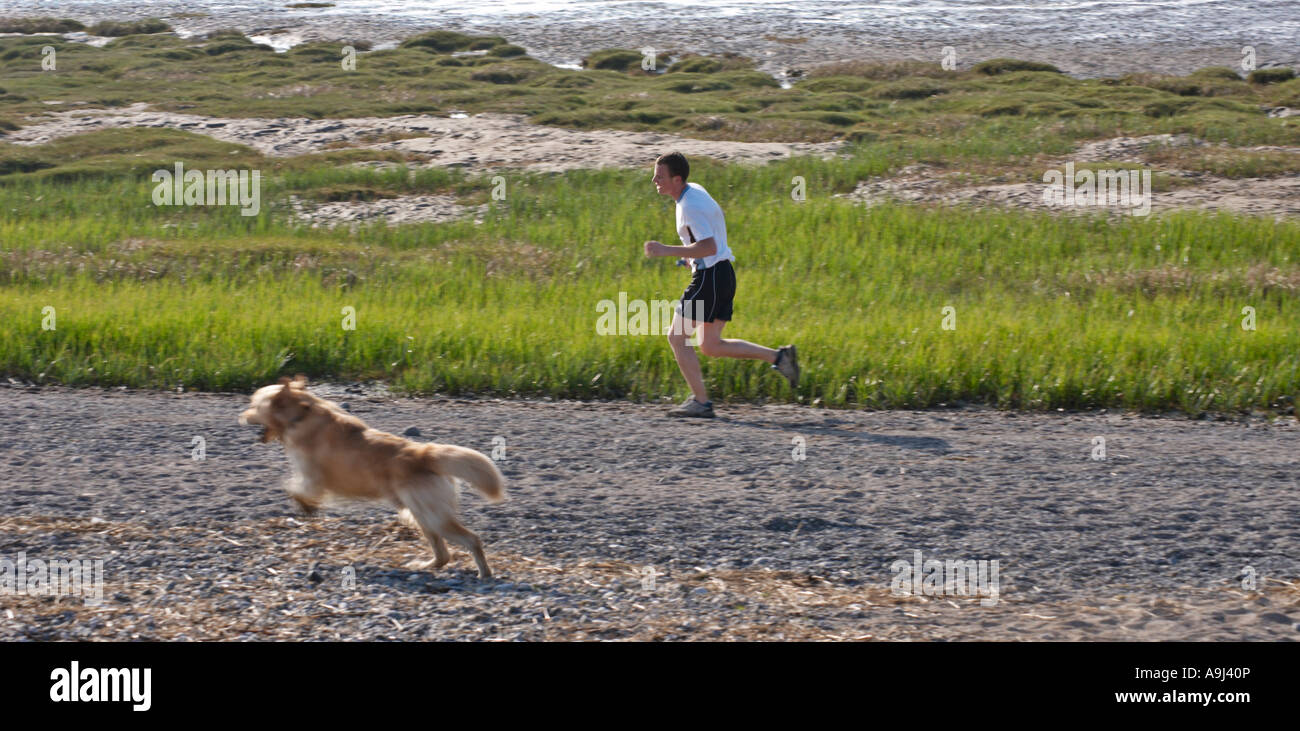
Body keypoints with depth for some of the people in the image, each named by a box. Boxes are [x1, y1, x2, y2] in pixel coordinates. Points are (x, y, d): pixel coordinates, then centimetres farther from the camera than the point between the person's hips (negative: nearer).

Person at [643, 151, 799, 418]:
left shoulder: (690, 207, -19)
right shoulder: (695, 190, 12)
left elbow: (710, 247, -29)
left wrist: (667, 251, -27)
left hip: (710, 277, -10)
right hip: (722, 276, 10)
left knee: (677, 337, -2)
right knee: (711, 346, 12)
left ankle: (700, 401, -1)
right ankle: (778, 357, 8)